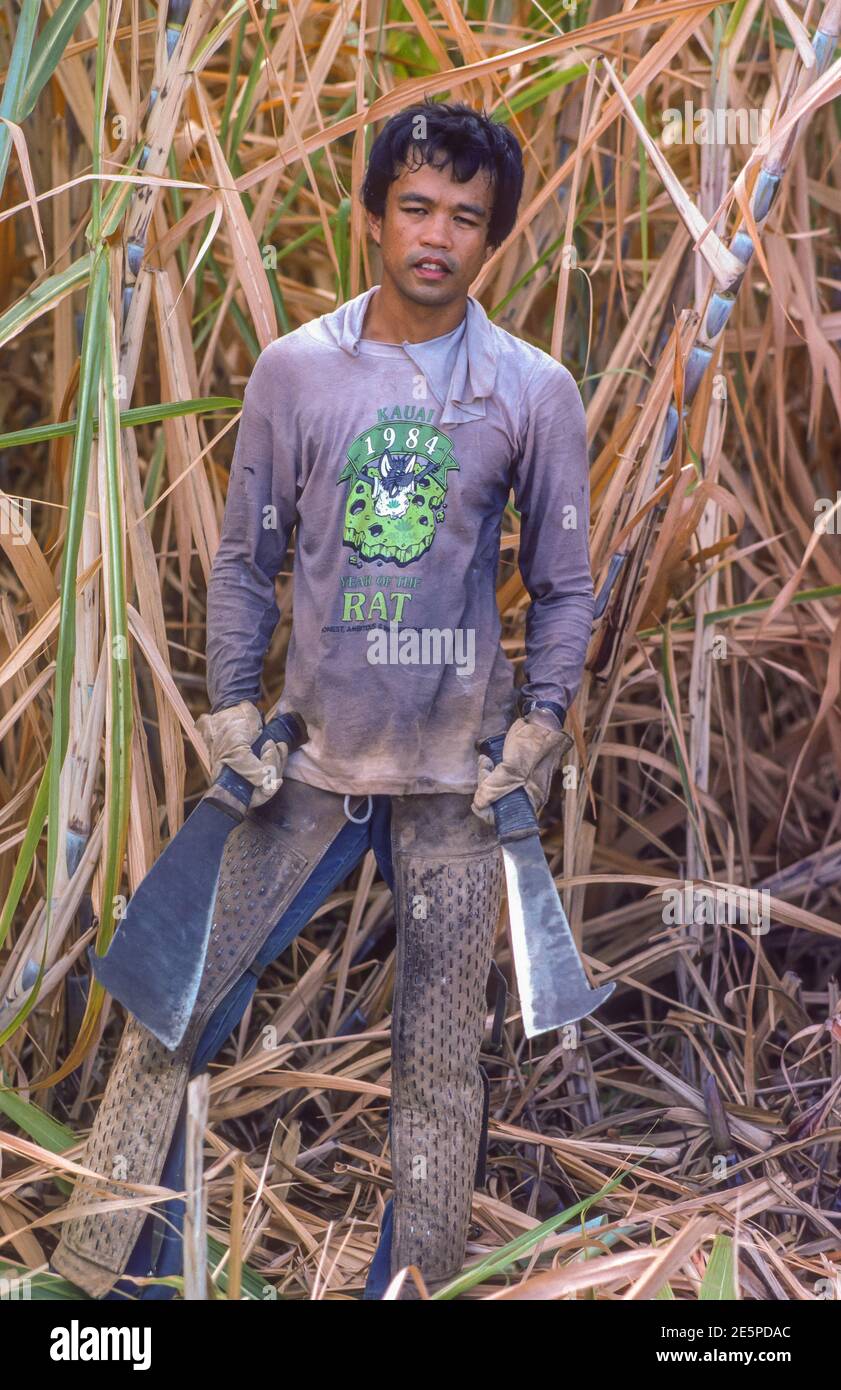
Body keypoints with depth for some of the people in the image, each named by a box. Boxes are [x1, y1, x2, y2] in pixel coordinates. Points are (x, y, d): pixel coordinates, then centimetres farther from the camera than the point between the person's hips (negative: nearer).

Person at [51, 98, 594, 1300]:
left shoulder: (536, 391, -3)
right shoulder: (296, 369, -1)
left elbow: (564, 583, 4)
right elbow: (246, 559, 5)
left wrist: (540, 724, -3)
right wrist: (232, 708, 0)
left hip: (458, 779, -1)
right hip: (309, 763, 1)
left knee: (440, 1062, 7)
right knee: (171, 1011, 2)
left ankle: (418, 1281, 24)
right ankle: (110, 1276, 18)